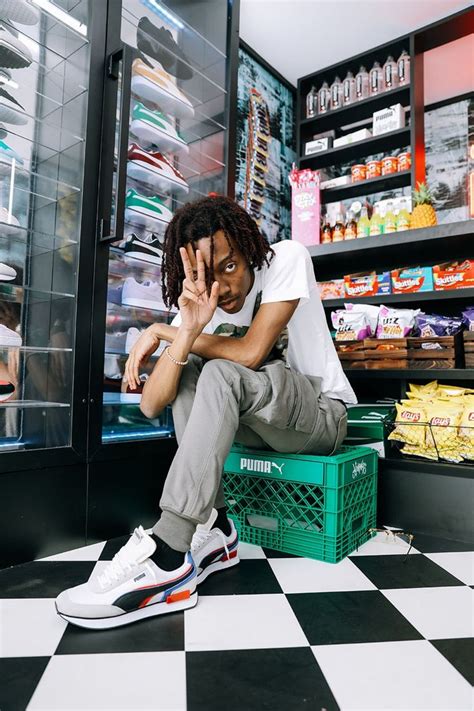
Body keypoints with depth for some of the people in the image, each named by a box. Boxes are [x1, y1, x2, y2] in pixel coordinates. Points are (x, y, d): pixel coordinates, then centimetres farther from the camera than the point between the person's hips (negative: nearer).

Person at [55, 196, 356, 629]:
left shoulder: (287, 259, -15)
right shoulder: (197, 301, -7)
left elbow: (250, 353, -27)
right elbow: (151, 406, -19)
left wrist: (163, 332, -18)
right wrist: (186, 330, -35)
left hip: (322, 414, -5)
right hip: (258, 421, 5)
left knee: (221, 373, -29)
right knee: (185, 367, -16)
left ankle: (168, 557, -29)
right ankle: (212, 529, -16)